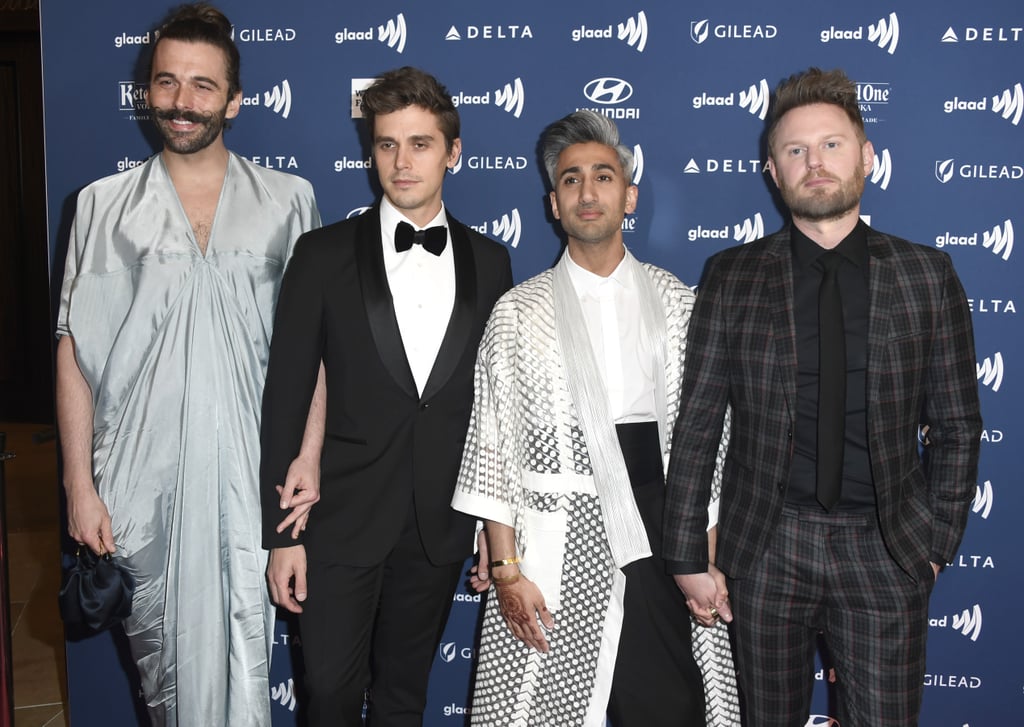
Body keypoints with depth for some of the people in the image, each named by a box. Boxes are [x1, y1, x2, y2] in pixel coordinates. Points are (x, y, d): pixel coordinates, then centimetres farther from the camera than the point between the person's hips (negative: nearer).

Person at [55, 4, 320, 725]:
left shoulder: (288, 201, 4)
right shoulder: (104, 206, 6)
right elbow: (75, 354, 5)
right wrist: (80, 485, 0)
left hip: (250, 476, -1)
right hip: (139, 482, 1)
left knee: (244, 649, 2)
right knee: (160, 654, 12)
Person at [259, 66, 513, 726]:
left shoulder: (489, 262, 4)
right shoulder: (324, 254, -4)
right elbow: (286, 395, -4)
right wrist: (281, 531, -7)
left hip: (441, 524, 2)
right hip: (343, 521, -2)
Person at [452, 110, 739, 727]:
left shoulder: (676, 302, 8)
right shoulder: (520, 312, 2)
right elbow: (495, 447, -1)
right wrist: (506, 571, -7)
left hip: (658, 537, 2)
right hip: (553, 543, -2)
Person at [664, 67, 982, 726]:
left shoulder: (926, 275, 2)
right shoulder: (733, 276, 0)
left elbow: (956, 425, 6)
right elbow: (698, 423, 0)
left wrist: (937, 543, 2)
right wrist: (688, 555, -3)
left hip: (884, 551, 0)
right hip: (766, 547, 0)